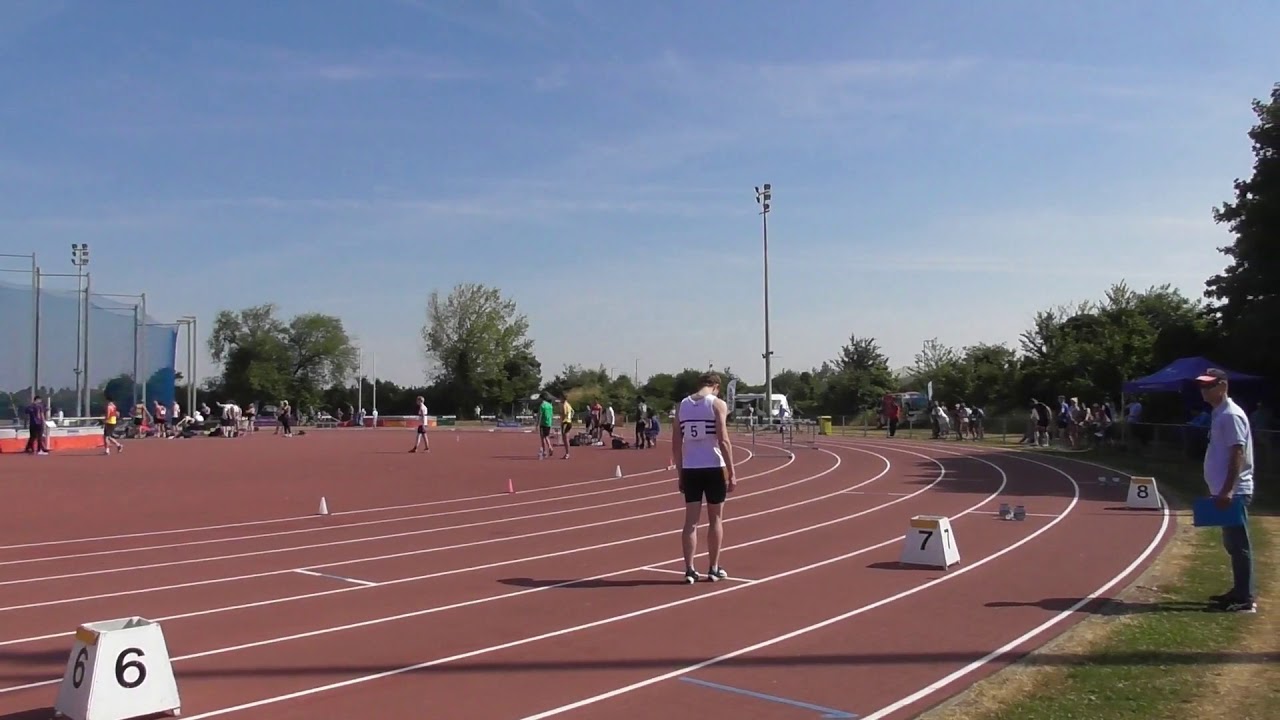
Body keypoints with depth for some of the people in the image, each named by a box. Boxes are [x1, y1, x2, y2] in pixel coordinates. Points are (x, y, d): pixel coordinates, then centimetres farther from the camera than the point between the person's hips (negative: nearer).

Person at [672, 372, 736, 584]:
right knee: (715, 519, 10)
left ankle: (689, 570, 4)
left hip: (690, 469, 3)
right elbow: (723, 441, -12)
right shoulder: (717, 404, -4)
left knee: (691, 520, 6)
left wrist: (680, 474, 15)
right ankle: (714, 569, 17)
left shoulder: (682, 405, 8)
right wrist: (731, 473, -8)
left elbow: (676, 444, 8)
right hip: (713, 468, -3)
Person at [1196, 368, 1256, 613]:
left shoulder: (1231, 415, -14)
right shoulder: (1218, 414, 15)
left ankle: (1246, 599, -3)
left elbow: (1238, 454, -20)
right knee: (1232, 544, 16)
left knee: (1239, 544, -7)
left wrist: (1228, 490, -24)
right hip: (1224, 491, 10)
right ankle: (1239, 591, 25)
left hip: (1234, 492, -10)